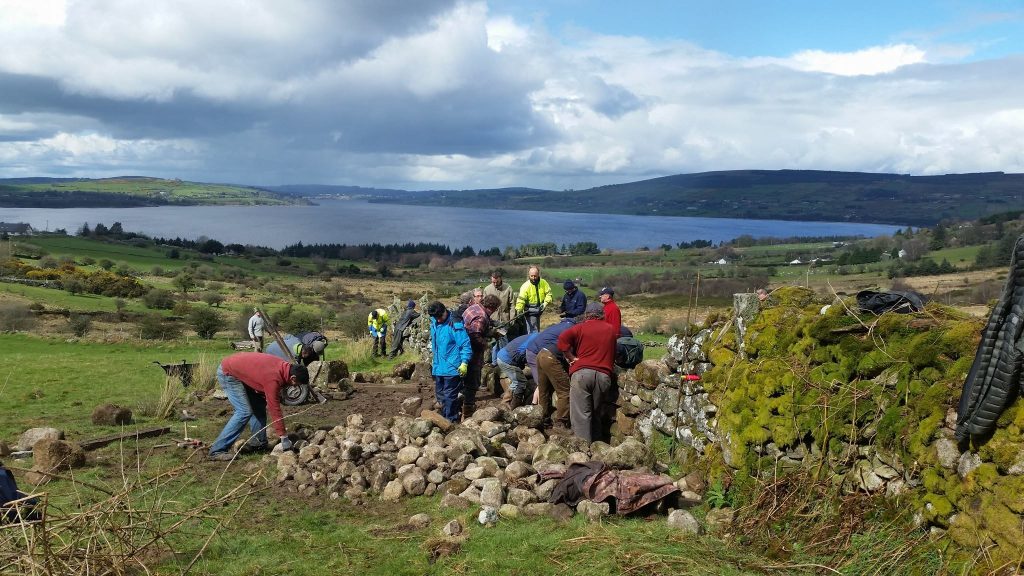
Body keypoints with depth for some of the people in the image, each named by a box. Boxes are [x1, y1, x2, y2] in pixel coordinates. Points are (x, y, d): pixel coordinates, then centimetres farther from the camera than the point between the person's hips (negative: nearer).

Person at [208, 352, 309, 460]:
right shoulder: (273, 378, -30)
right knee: (244, 412, -16)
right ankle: (217, 451, -13)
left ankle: (258, 443, 15)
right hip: (227, 374, -10)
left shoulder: (283, 366, -6)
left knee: (259, 406, 9)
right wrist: (284, 437, -20)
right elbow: (274, 408, -26)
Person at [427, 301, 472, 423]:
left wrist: (464, 362, -22)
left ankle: (450, 420, 4)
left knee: (450, 396, -4)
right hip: (438, 367, 8)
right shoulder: (434, 323, 7)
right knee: (440, 394, 17)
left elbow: (466, 344, -17)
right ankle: (444, 417, 30)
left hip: (452, 368, -8)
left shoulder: (455, 325, -18)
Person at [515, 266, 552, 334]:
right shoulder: (526, 286, -19)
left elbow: (548, 293, 2)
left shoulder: (543, 283, -6)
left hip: (539, 310, 5)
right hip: (530, 311, -5)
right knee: (532, 330, -10)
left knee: (537, 329, 22)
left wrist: (545, 302, -13)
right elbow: (521, 299, -23)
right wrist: (518, 311, -31)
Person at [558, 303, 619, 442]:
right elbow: (614, 353, 24)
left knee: (581, 415, -4)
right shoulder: (612, 330, 19)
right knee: (597, 414, 16)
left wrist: (572, 358, 3)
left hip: (581, 372, -3)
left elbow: (562, 339, -5)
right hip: (604, 374, 3)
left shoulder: (581, 327, 10)